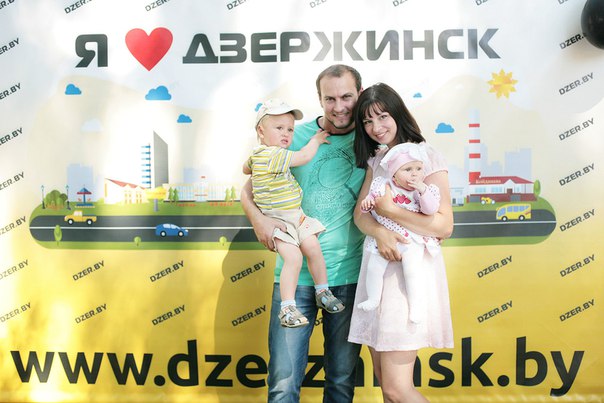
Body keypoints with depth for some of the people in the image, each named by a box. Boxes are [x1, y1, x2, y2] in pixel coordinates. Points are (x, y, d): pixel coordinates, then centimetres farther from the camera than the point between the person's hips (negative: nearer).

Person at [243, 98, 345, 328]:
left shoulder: (259, 154, 10)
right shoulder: (274, 154, -21)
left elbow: (246, 168, 29)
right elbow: (305, 156, -17)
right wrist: (316, 139, 0)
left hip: (296, 215, 10)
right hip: (278, 219, -10)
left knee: (314, 249, 2)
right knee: (293, 257, -19)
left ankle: (322, 292, 14)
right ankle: (287, 308, -11)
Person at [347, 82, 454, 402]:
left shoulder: (426, 156, -6)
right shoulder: (376, 160, 15)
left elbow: (444, 226, -12)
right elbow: (359, 213, 5)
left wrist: (389, 210, -15)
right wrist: (379, 232, -16)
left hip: (411, 270, -7)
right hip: (377, 268, 7)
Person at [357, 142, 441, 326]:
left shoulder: (425, 189, -3)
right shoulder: (383, 185, -1)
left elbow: (431, 210, -15)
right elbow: (371, 198, 9)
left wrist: (422, 190, -25)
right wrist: (366, 203, -14)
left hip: (413, 240, -2)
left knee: (412, 270, -13)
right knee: (374, 267, 1)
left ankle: (416, 306, 5)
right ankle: (373, 299, 25)